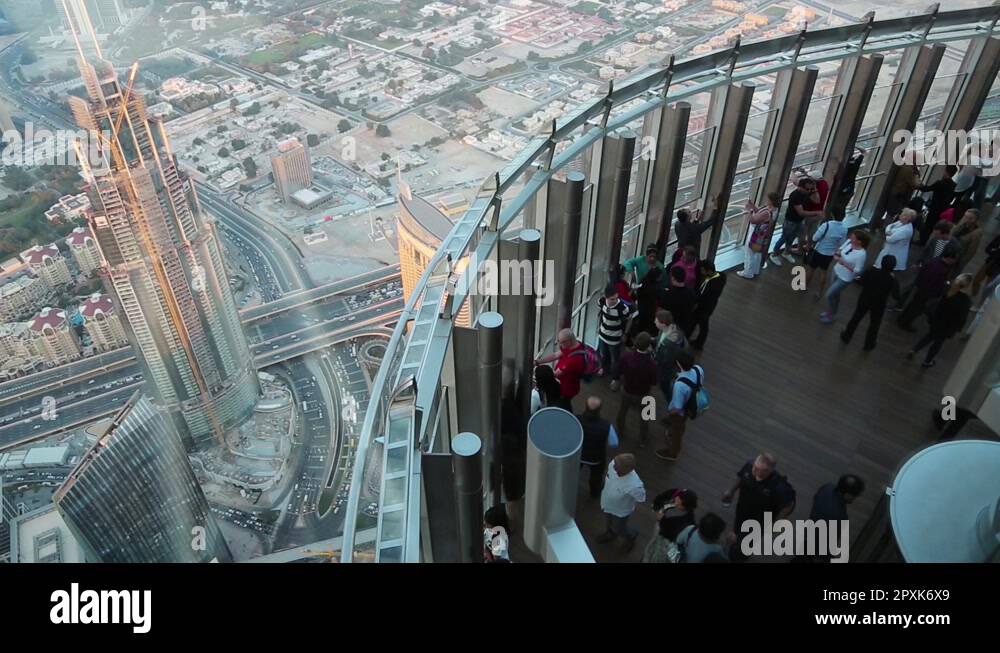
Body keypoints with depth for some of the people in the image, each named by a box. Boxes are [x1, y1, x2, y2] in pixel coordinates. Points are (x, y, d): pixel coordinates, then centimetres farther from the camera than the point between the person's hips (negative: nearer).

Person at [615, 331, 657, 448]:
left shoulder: (627, 356, -27)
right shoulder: (651, 363, -35)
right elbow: (654, 382, -17)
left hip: (627, 391, 3)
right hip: (642, 394, -2)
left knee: (622, 412, 30)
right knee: (644, 418, 24)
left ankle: (620, 432, 54)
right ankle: (643, 440, 43)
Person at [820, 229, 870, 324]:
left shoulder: (862, 254, -31)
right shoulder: (849, 242, -11)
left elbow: (858, 271, -25)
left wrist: (844, 263, -30)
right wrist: (837, 254, -15)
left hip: (845, 278, -7)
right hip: (837, 271, 7)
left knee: (829, 295, -1)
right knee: (835, 294, 23)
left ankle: (830, 316, 20)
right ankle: (832, 313, 44)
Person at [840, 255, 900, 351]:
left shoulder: (871, 271, -22)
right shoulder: (892, 280, -24)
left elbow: (860, 281, -10)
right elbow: (896, 296, -16)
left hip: (864, 300, 1)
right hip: (879, 305, -1)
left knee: (856, 318, 24)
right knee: (874, 324, 21)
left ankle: (846, 337, 40)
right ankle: (869, 345, 39)